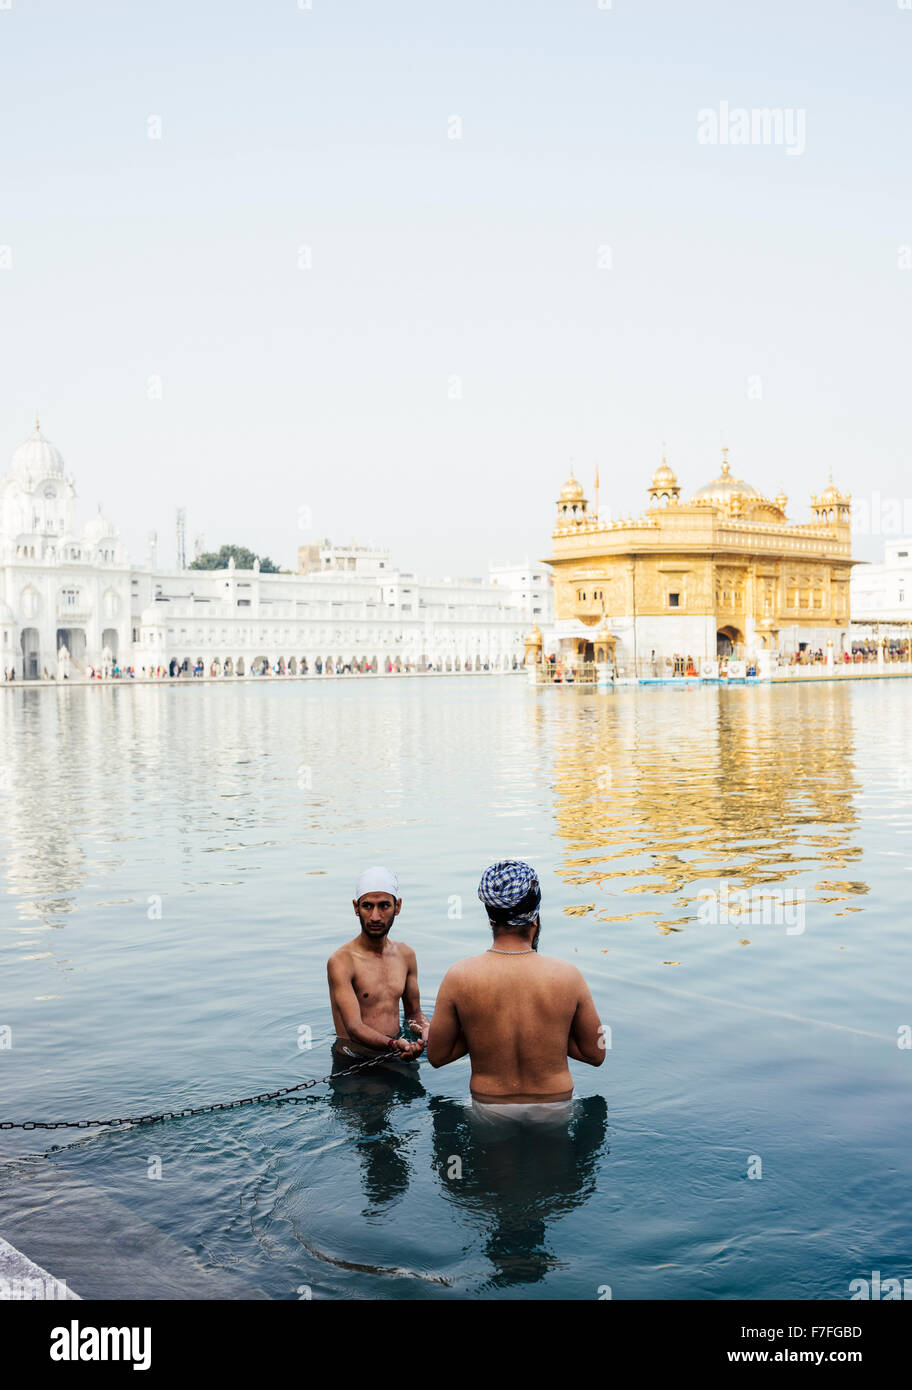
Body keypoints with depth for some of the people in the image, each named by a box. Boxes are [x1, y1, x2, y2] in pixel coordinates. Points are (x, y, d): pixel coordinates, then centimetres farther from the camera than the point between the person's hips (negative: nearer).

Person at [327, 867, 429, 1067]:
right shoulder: (341, 961, -14)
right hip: (354, 1056, -5)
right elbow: (355, 1028, -22)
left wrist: (424, 1028, -6)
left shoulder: (405, 954, 9)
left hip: (396, 1050, 5)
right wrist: (394, 1044, -41)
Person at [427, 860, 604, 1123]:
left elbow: (436, 1055, -4)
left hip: (490, 1110, 0)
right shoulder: (567, 975, -15)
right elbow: (595, 1054, -2)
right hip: (555, 1108, 0)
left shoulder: (460, 976, -16)